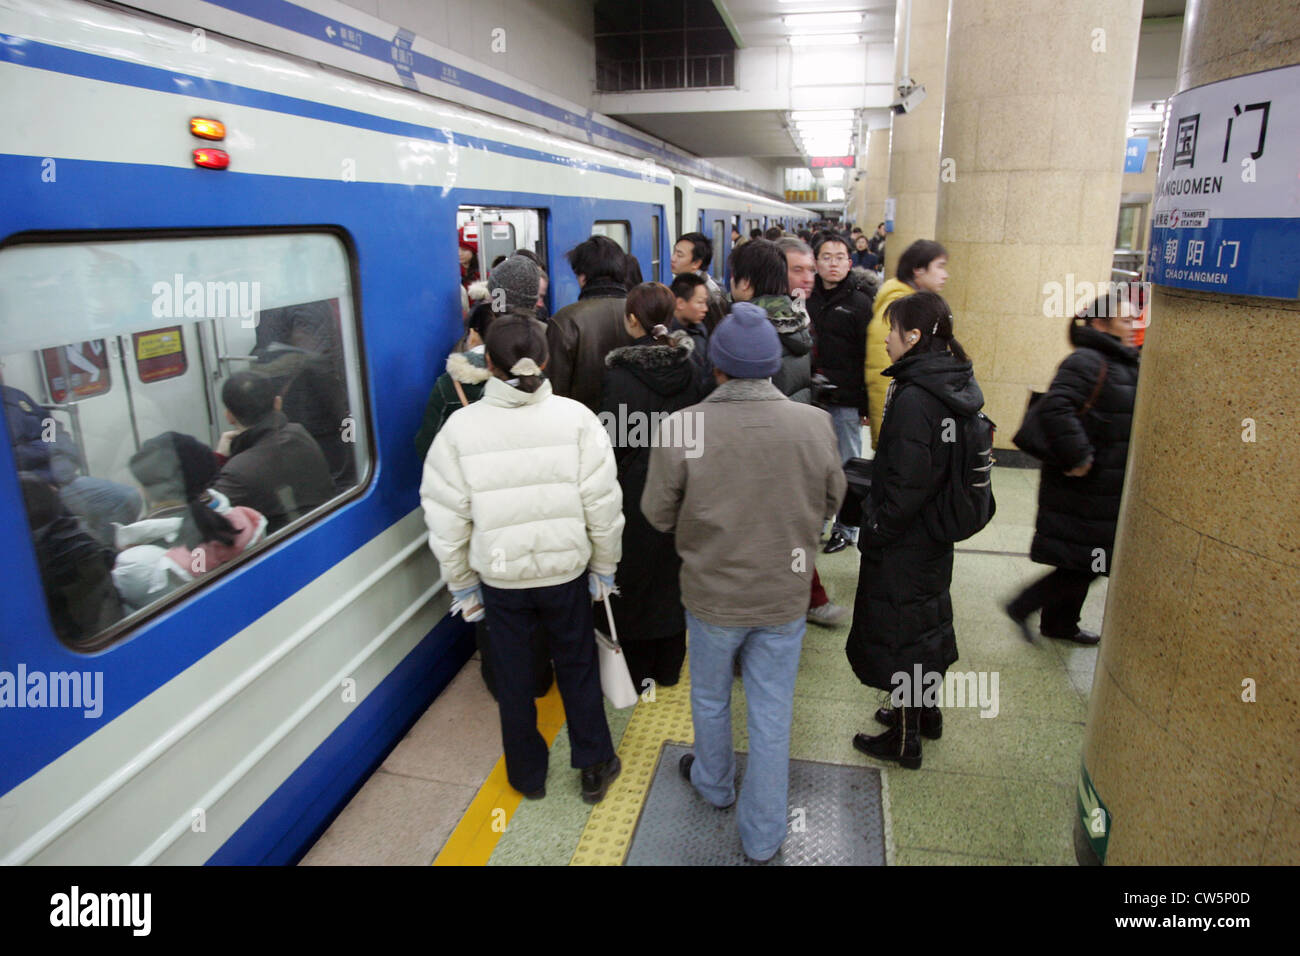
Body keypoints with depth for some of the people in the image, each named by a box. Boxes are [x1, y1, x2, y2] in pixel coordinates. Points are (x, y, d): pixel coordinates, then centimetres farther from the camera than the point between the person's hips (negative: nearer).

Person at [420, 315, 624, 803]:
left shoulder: (461, 427, -12)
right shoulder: (576, 417, -14)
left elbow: (447, 523, -7)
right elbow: (603, 506, -11)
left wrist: (463, 585, 6)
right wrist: (603, 568, 4)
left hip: (499, 577, 0)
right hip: (565, 571, 0)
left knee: (513, 678, 19)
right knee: (578, 669, 21)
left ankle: (527, 775, 38)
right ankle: (594, 767, 34)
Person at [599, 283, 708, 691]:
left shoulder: (619, 373, -17)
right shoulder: (690, 367, -3)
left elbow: (612, 440, -14)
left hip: (636, 487, -4)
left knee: (634, 574, 11)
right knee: (672, 570, 17)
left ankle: (637, 671, 21)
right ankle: (669, 665, 31)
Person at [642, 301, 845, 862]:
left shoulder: (681, 428, -22)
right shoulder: (815, 425, -16)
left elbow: (658, 515, -9)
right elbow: (830, 504, 0)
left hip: (712, 595, -1)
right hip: (785, 597, 1)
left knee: (710, 698, 25)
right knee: (772, 718, 17)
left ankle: (714, 784, 52)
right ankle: (763, 837, 34)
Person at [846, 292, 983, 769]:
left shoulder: (914, 399, -26)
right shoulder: (957, 386, 3)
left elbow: (906, 484, -27)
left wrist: (875, 527, -13)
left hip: (903, 543, -9)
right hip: (936, 533, 9)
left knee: (898, 629, 6)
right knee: (926, 615, 23)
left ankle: (904, 738, 22)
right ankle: (924, 711, 43)